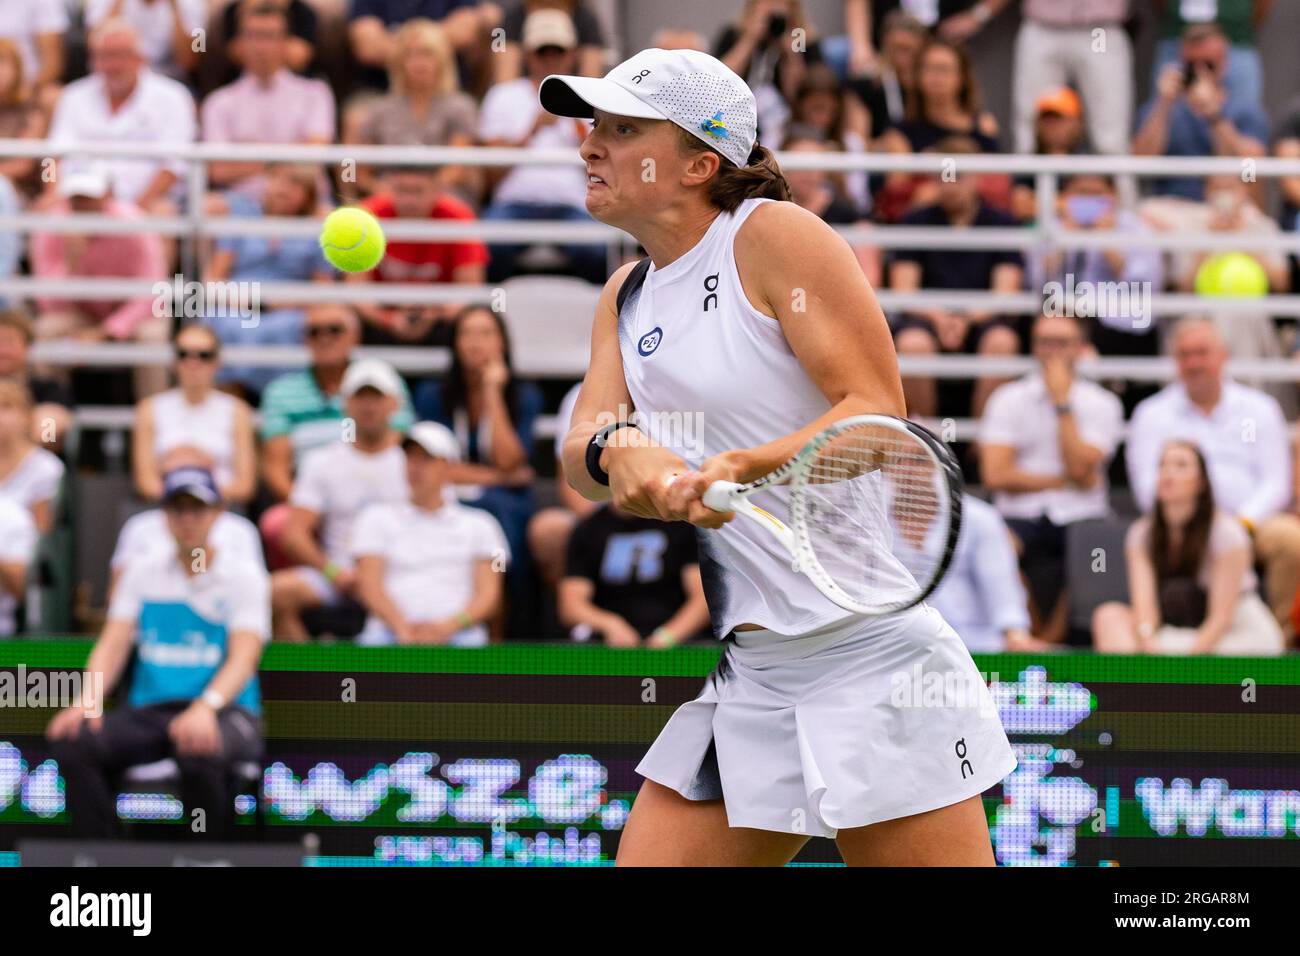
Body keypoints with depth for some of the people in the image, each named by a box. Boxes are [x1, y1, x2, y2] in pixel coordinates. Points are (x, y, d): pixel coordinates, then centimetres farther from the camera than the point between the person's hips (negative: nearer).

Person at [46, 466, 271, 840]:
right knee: (72, 742, -27)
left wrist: (206, 707, -32)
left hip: (224, 710, -3)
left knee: (200, 752, -41)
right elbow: (112, 645, 6)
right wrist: (87, 700, -17)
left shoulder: (243, 577, 3)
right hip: (149, 709, 3)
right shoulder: (143, 573, 14)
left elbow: (243, 658, -10)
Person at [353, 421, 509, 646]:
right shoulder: (377, 518, 21)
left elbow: (488, 595, 10)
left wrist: (446, 627, -12)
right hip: (389, 631, 0)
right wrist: (402, 627, -14)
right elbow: (369, 586, 7)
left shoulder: (478, 524, 21)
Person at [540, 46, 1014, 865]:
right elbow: (582, 449, 6)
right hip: (746, 670, 7)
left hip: (867, 640, -7)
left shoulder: (773, 233, -7)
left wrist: (744, 469, -29)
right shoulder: (628, 294, 16)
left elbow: (877, 410, -14)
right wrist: (615, 448, -19)